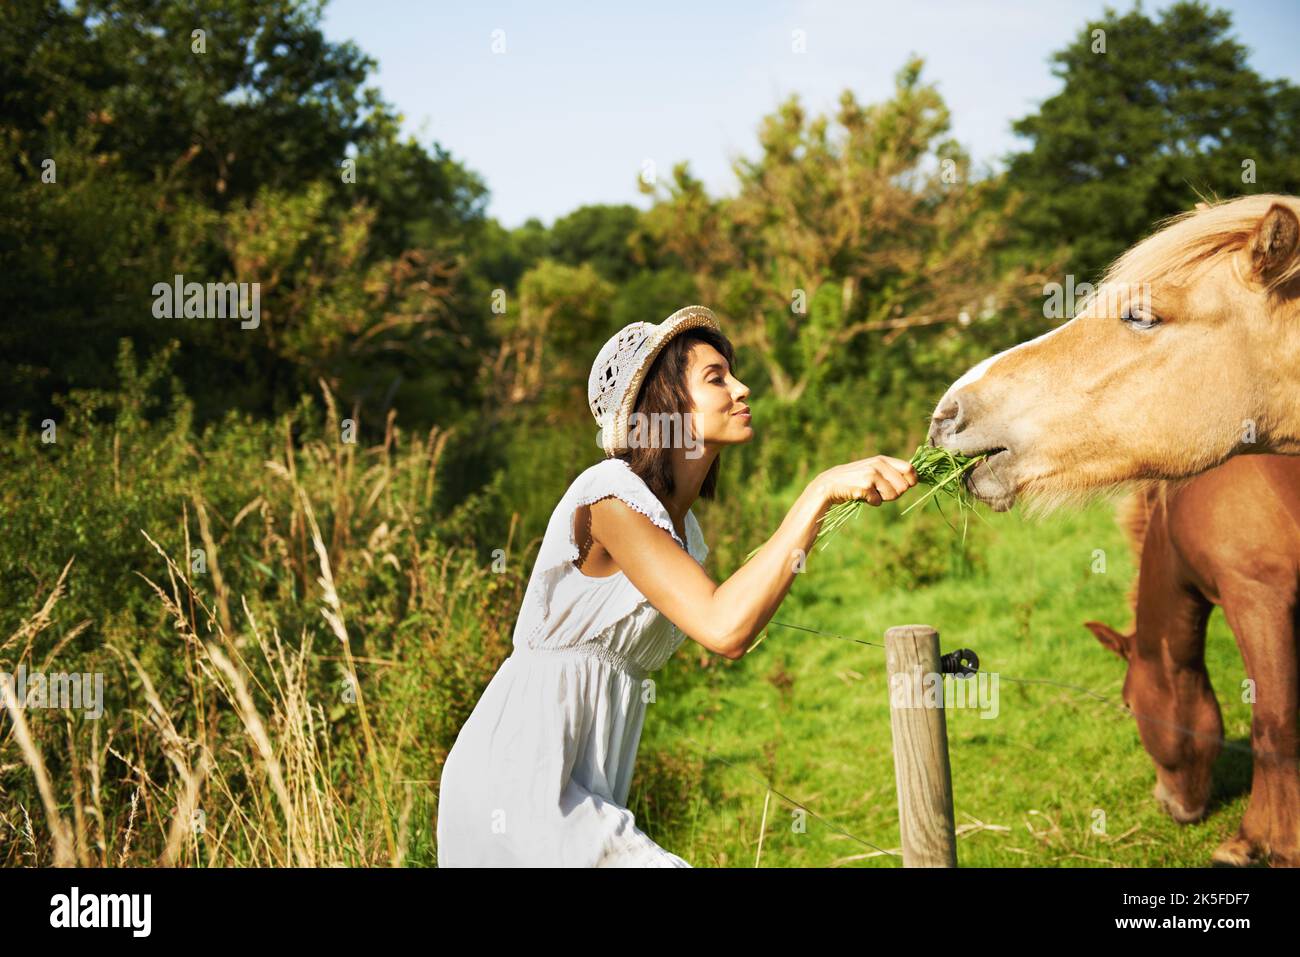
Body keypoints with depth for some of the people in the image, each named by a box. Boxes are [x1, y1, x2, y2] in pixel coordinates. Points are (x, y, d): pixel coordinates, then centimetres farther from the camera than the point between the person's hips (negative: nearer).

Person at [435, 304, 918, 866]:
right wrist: (823, 490, -28)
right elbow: (724, 630, -29)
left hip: (582, 788, 9)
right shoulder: (609, 495, -16)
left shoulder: (684, 528, 13)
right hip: (516, 783, -9)